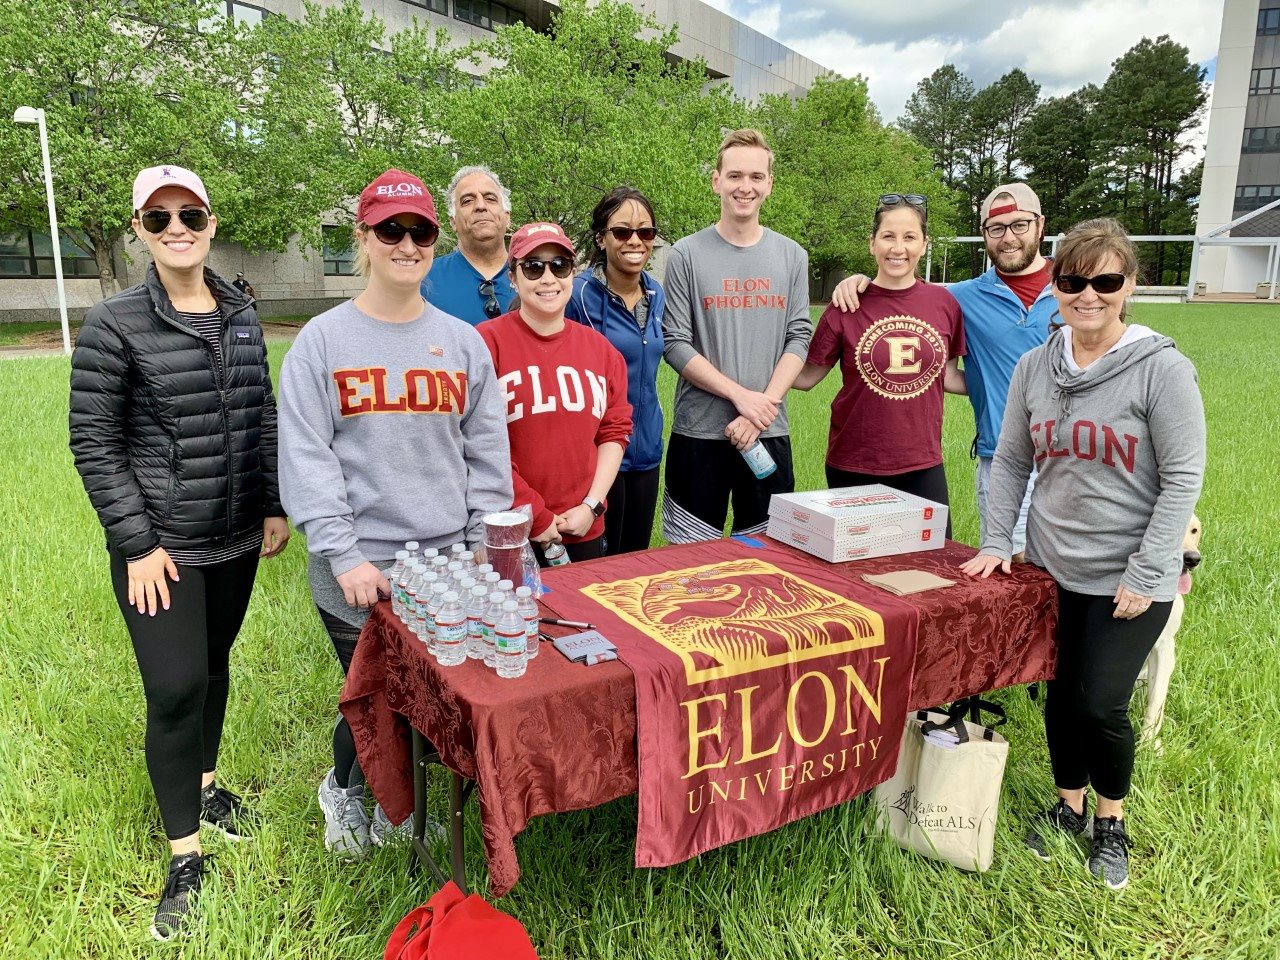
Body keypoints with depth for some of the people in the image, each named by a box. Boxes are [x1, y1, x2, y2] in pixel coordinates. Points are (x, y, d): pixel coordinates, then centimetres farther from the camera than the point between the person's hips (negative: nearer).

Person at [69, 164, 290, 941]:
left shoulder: (242, 316, 4)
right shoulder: (115, 326, -11)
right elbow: (94, 443, -9)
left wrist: (276, 507, 7)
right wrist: (137, 544, -12)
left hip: (237, 539, 5)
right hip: (162, 548, -4)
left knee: (214, 664, 19)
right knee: (176, 688, -1)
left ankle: (205, 784, 42)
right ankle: (186, 857, 16)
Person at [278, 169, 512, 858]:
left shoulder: (463, 342, 6)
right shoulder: (322, 341, -2)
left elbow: (487, 453, 6)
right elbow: (306, 457, -7)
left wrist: (485, 552, 1)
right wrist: (343, 555, -14)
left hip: (449, 559, 3)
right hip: (358, 568, -2)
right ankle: (345, 788, 39)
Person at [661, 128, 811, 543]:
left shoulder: (792, 256, 8)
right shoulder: (688, 254, -1)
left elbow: (798, 338, 3)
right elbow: (675, 343, -6)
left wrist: (765, 404, -11)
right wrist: (741, 395, -14)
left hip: (770, 432, 3)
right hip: (699, 432, -2)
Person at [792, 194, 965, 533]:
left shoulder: (944, 303, 1)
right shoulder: (848, 305, -6)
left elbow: (947, 377, 11)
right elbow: (806, 377, -1)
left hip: (922, 466, 2)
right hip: (853, 467, -2)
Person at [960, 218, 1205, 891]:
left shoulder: (1162, 369, -12)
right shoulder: (1034, 367, 1)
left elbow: (1183, 479, -11)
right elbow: (1010, 462, 9)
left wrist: (1144, 576, -14)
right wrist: (996, 543, 2)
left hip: (1128, 578, -4)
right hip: (1053, 569, 4)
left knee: (1101, 704, -5)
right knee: (1060, 696, 13)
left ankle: (1111, 823, 24)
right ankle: (1068, 807, 37)